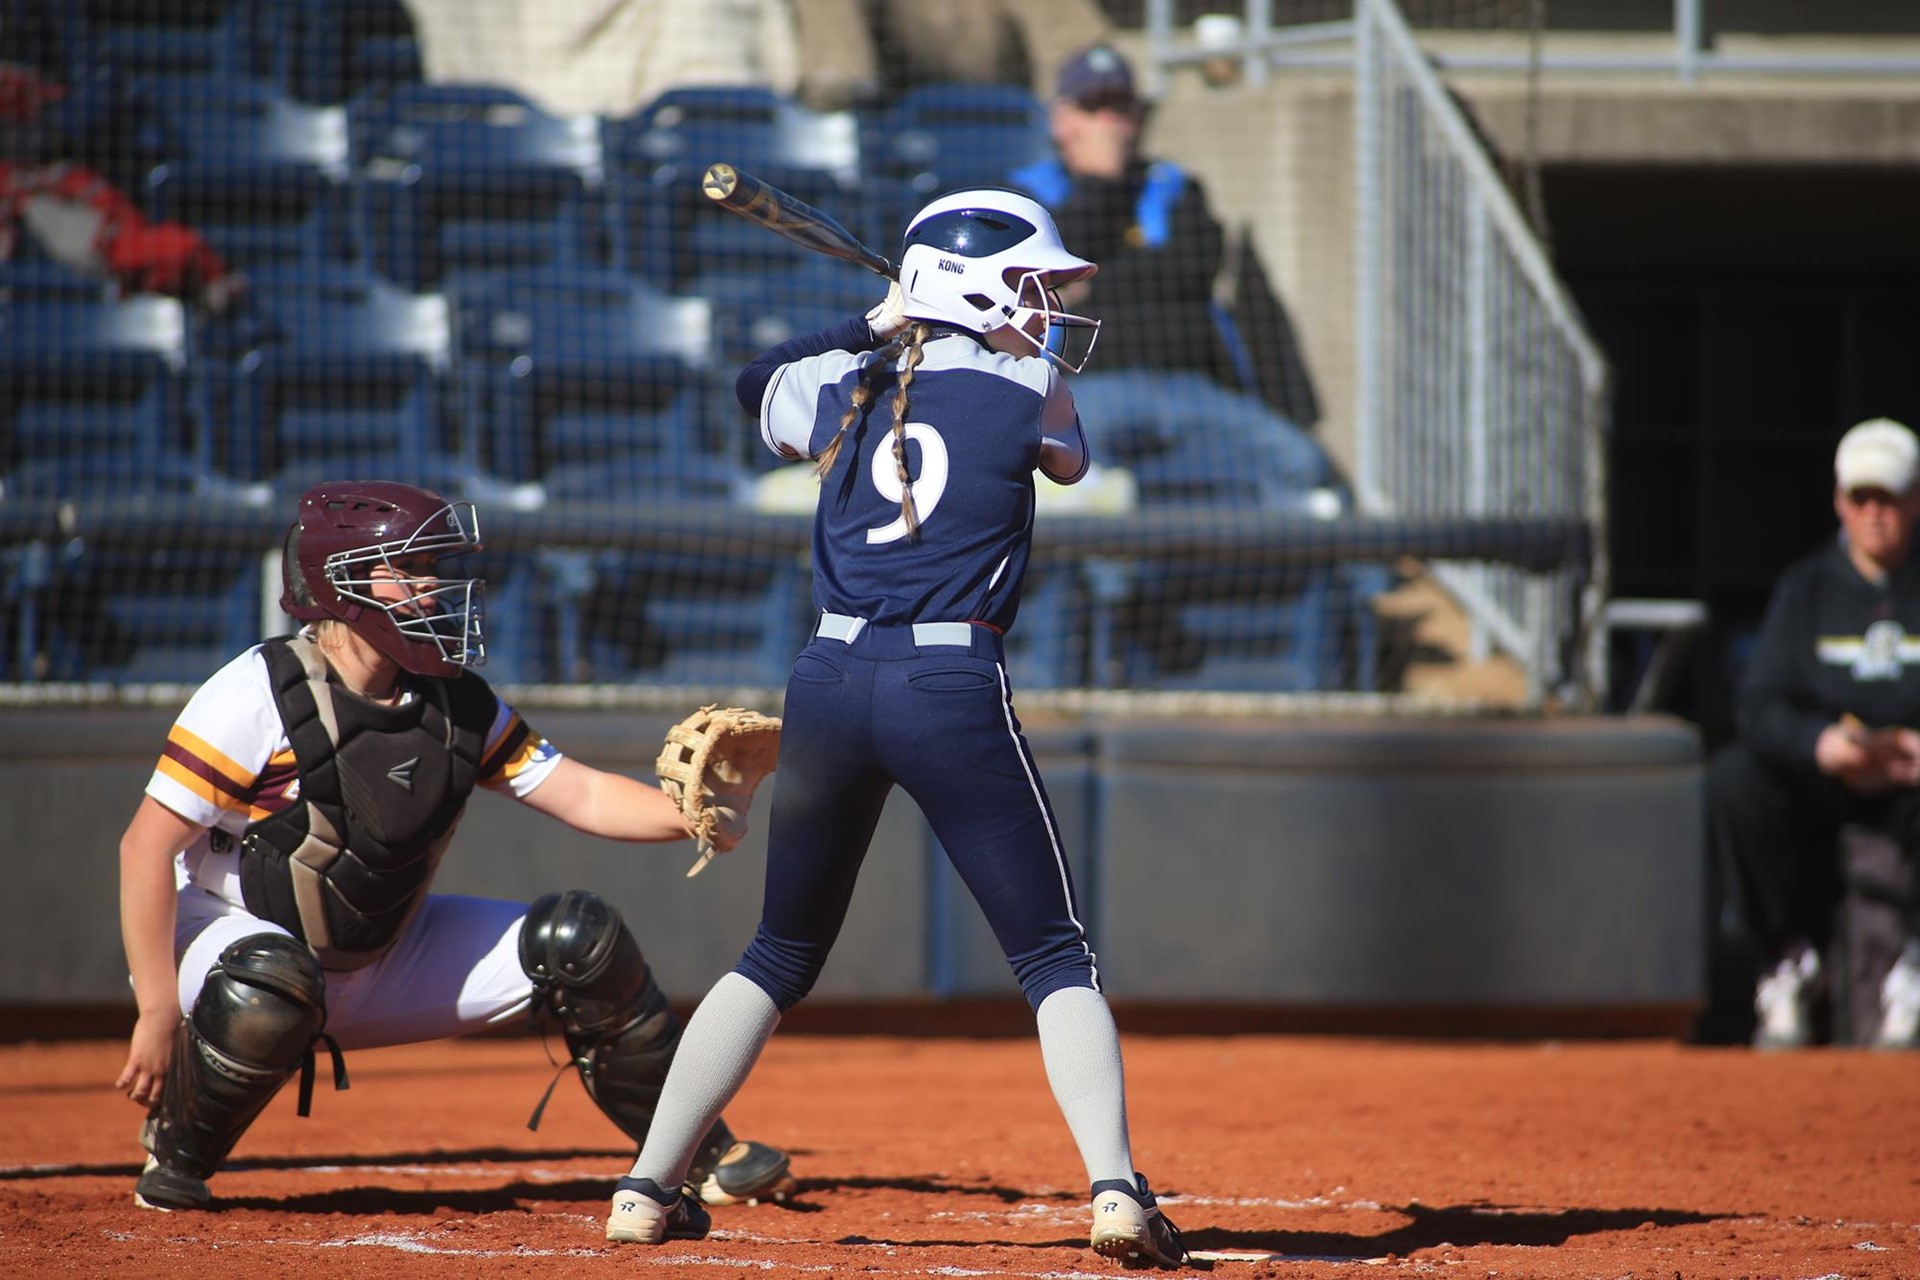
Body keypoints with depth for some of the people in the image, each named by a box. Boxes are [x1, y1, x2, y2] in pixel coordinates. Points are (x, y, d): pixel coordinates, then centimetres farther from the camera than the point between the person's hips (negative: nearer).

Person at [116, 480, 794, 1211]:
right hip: (234, 936, -6)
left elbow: (584, 797, -4)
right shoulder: (259, 697, -21)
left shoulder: (457, 705, -2)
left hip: (379, 967, 6)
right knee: (273, 985, -42)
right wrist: (158, 1011, -29)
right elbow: (147, 848, -23)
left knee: (579, 940, -5)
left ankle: (699, 1153, 7)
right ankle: (175, 1155, -15)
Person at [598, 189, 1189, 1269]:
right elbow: (1070, 457, 23)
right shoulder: (1024, 392, -1)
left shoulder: (845, 394, 11)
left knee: (780, 957, 19)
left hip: (830, 684, 4)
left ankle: (649, 1187, 14)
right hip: (955, 691, -4)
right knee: (1056, 957, 3)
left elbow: (759, 383, 35)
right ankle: (1117, 1189, -14)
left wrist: (872, 327, 42)